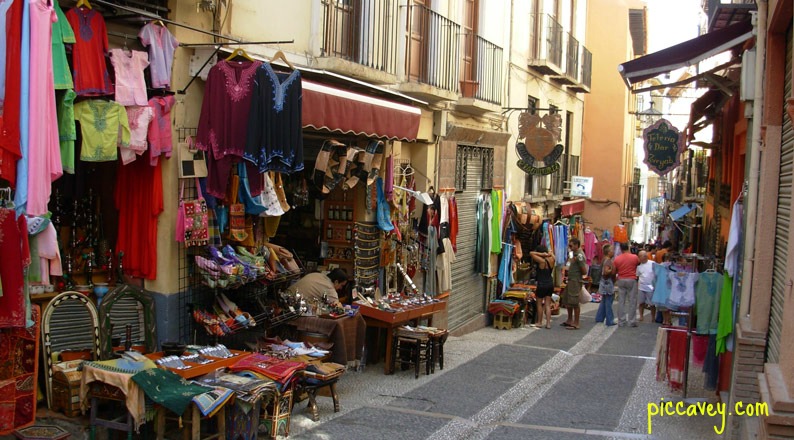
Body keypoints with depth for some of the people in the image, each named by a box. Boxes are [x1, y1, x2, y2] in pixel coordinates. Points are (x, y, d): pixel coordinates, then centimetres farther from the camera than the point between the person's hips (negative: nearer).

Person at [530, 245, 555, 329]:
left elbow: (531, 253, -16)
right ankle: (548, 323, 7)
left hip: (542, 285, -6)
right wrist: (546, 254, 6)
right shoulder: (552, 259, 0)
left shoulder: (541, 260, -18)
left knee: (539, 304, 10)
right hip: (550, 284, 6)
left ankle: (539, 322, 17)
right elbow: (551, 254, 24)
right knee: (547, 305, 9)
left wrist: (542, 254, -14)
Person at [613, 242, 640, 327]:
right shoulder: (634, 257, -7)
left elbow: (614, 271, 4)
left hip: (621, 281, 2)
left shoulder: (617, 259, -2)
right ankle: (632, 321, 3)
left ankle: (621, 321, 7)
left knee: (621, 301, 6)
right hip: (632, 280, -2)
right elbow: (639, 263, 12)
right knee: (632, 301, 3)